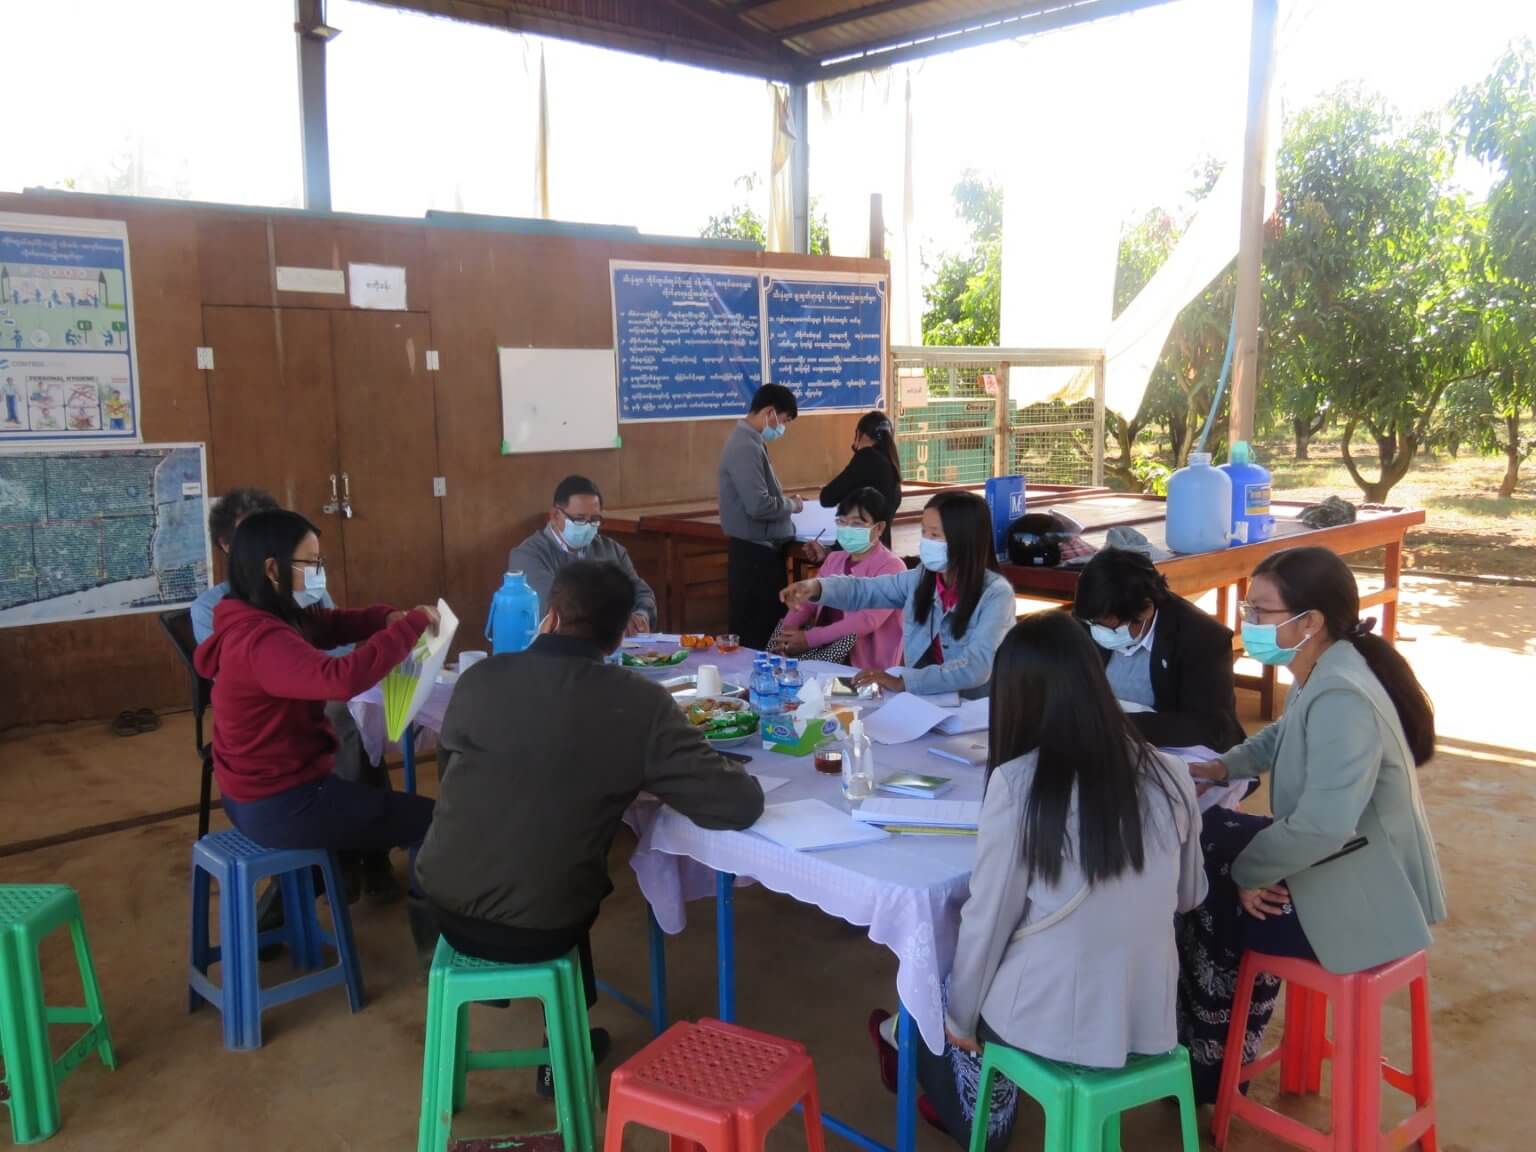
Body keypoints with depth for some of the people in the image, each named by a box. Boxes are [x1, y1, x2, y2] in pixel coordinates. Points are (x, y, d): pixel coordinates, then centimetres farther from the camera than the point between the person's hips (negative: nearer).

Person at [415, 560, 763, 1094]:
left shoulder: (480, 678, -9)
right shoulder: (642, 704, -16)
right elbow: (741, 804, -15)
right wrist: (649, 774, 2)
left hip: (445, 902, 2)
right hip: (538, 928, -2)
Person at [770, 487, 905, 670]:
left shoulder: (890, 566, -8)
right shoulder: (834, 559, 17)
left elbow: (868, 620, -20)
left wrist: (809, 639, -24)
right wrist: (789, 627, -10)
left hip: (864, 667, -6)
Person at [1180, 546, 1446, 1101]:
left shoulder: (1341, 699, -30)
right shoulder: (1321, 675, 2)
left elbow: (1322, 825, -39)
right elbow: (1284, 736, 23)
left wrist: (1248, 872, -23)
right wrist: (1223, 766, 7)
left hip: (1360, 901, -10)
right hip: (1339, 864, 10)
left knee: (1210, 911, 4)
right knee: (1206, 839, 16)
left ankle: (1212, 1064, 29)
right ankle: (1206, 1037, 29)